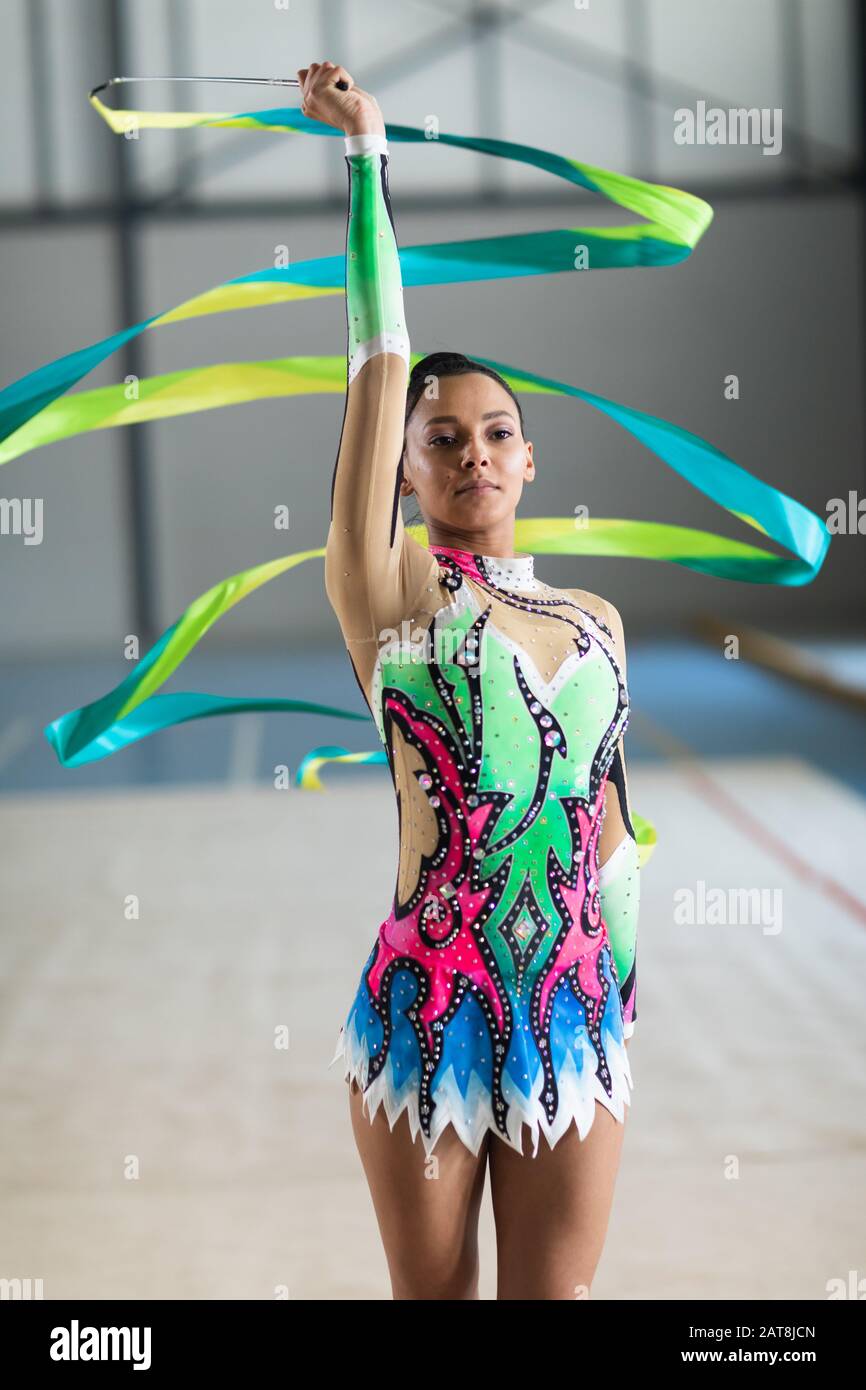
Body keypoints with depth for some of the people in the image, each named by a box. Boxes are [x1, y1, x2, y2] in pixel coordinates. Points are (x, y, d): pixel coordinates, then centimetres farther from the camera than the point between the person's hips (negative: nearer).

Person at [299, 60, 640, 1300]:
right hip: (426, 1014, -3)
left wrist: (627, 1001, 14)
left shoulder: (598, 621, 10)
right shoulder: (389, 591, -3)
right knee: (432, 1289, 11)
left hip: (577, 1027, 3)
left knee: (554, 1292, 11)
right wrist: (366, 151, -8)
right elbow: (384, 355, -8)